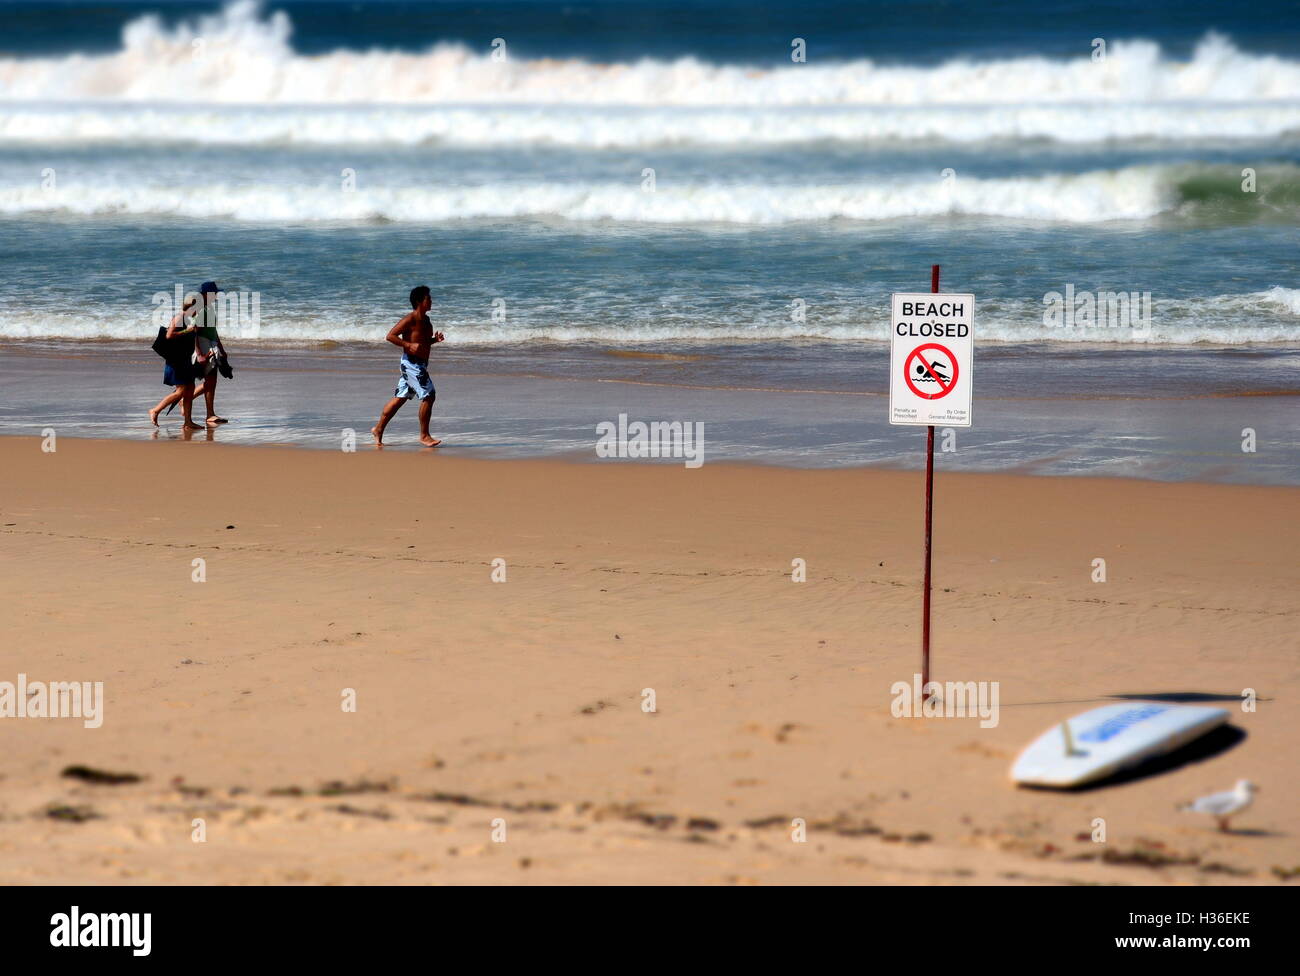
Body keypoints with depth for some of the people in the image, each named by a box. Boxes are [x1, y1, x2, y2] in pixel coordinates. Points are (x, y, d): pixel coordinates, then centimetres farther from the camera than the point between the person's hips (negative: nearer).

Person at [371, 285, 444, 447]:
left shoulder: (425, 320, 13)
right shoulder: (410, 320, -15)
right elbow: (390, 336, -16)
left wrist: (435, 339, 6)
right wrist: (409, 345, -25)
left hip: (420, 365, 10)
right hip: (411, 363, -10)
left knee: (400, 398, 14)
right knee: (428, 396, -12)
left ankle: (378, 429, 23)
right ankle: (424, 436, -5)